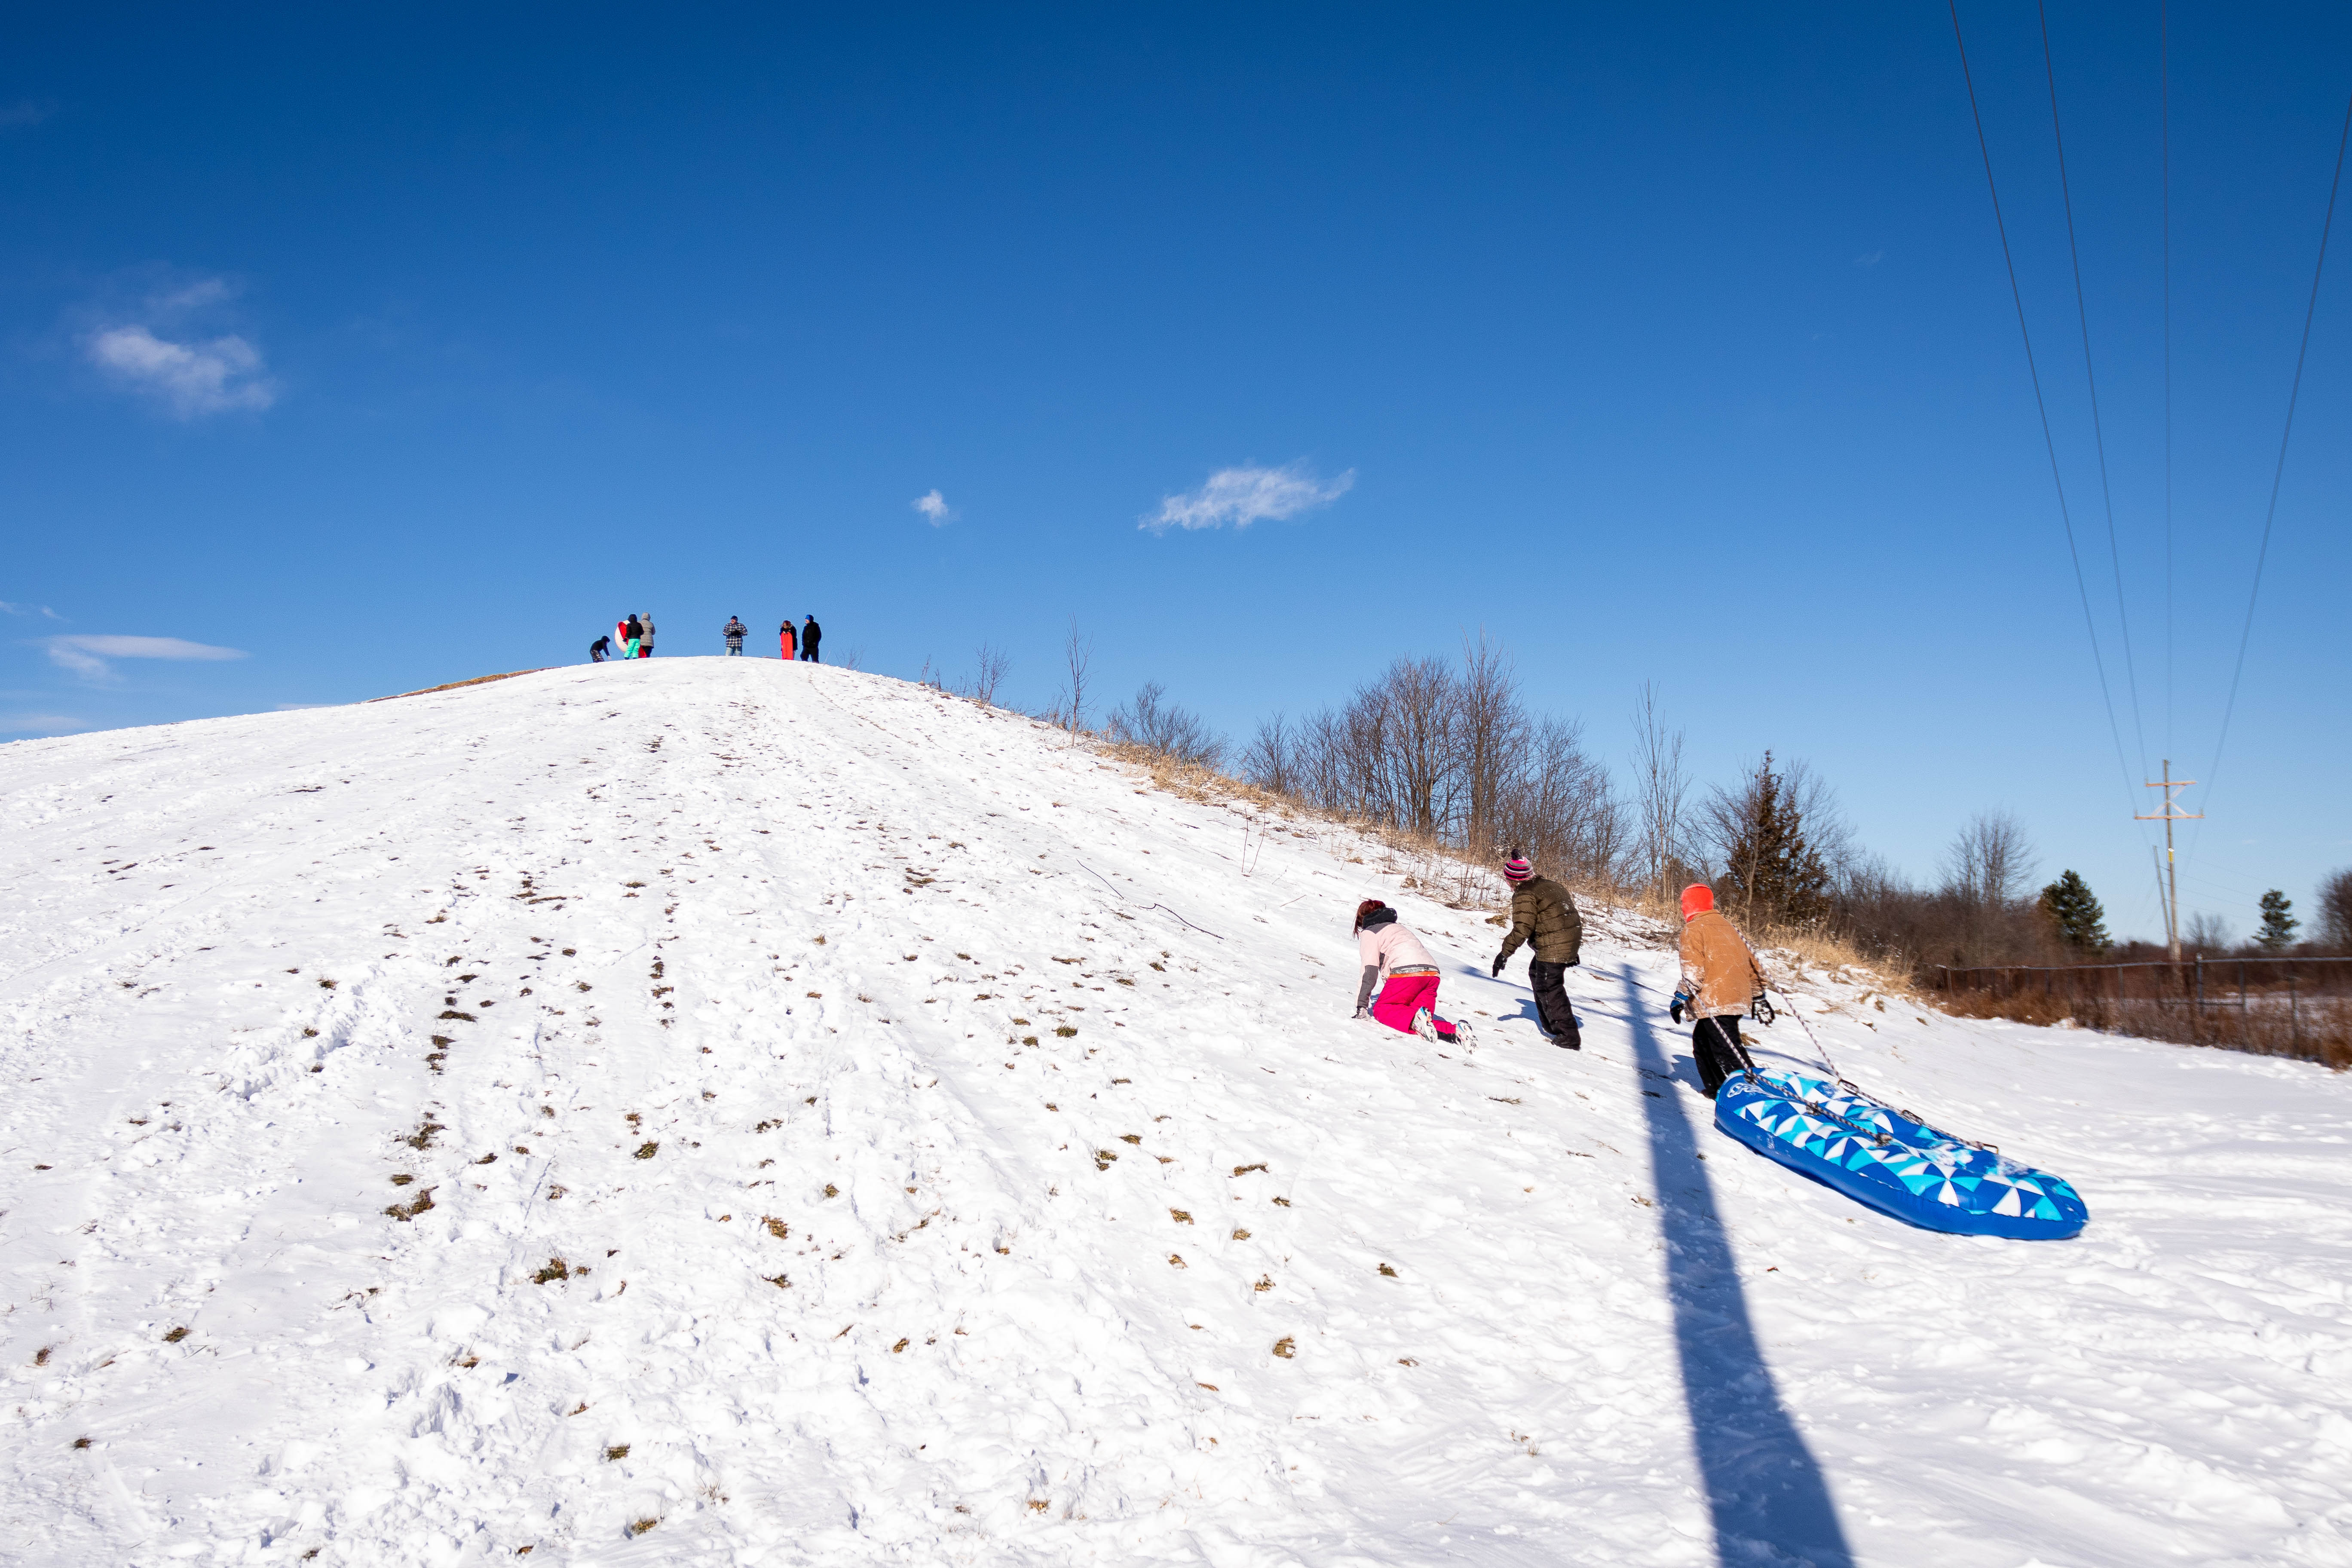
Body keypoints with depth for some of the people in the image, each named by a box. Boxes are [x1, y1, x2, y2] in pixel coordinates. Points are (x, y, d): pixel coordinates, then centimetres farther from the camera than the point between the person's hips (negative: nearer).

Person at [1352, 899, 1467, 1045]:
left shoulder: (1369, 933, 13)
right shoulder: (1398, 926, 37)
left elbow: (1369, 972, 2)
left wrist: (1361, 1007, 2)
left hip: (1407, 973, -7)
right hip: (1433, 974, 7)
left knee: (1381, 1010, 4)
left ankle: (1416, 1019, -25)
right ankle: (1454, 1031, -24)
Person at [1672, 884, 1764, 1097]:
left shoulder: (1693, 929, -5)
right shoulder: (1726, 926, 19)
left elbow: (1694, 971, -17)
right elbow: (1750, 961, 22)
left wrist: (1681, 998, -12)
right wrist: (1758, 993, 30)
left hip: (1714, 1003, -9)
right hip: (1738, 998, 9)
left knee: (1729, 1054, -11)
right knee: (1703, 1043, 22)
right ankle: (1717, 1089, 26)